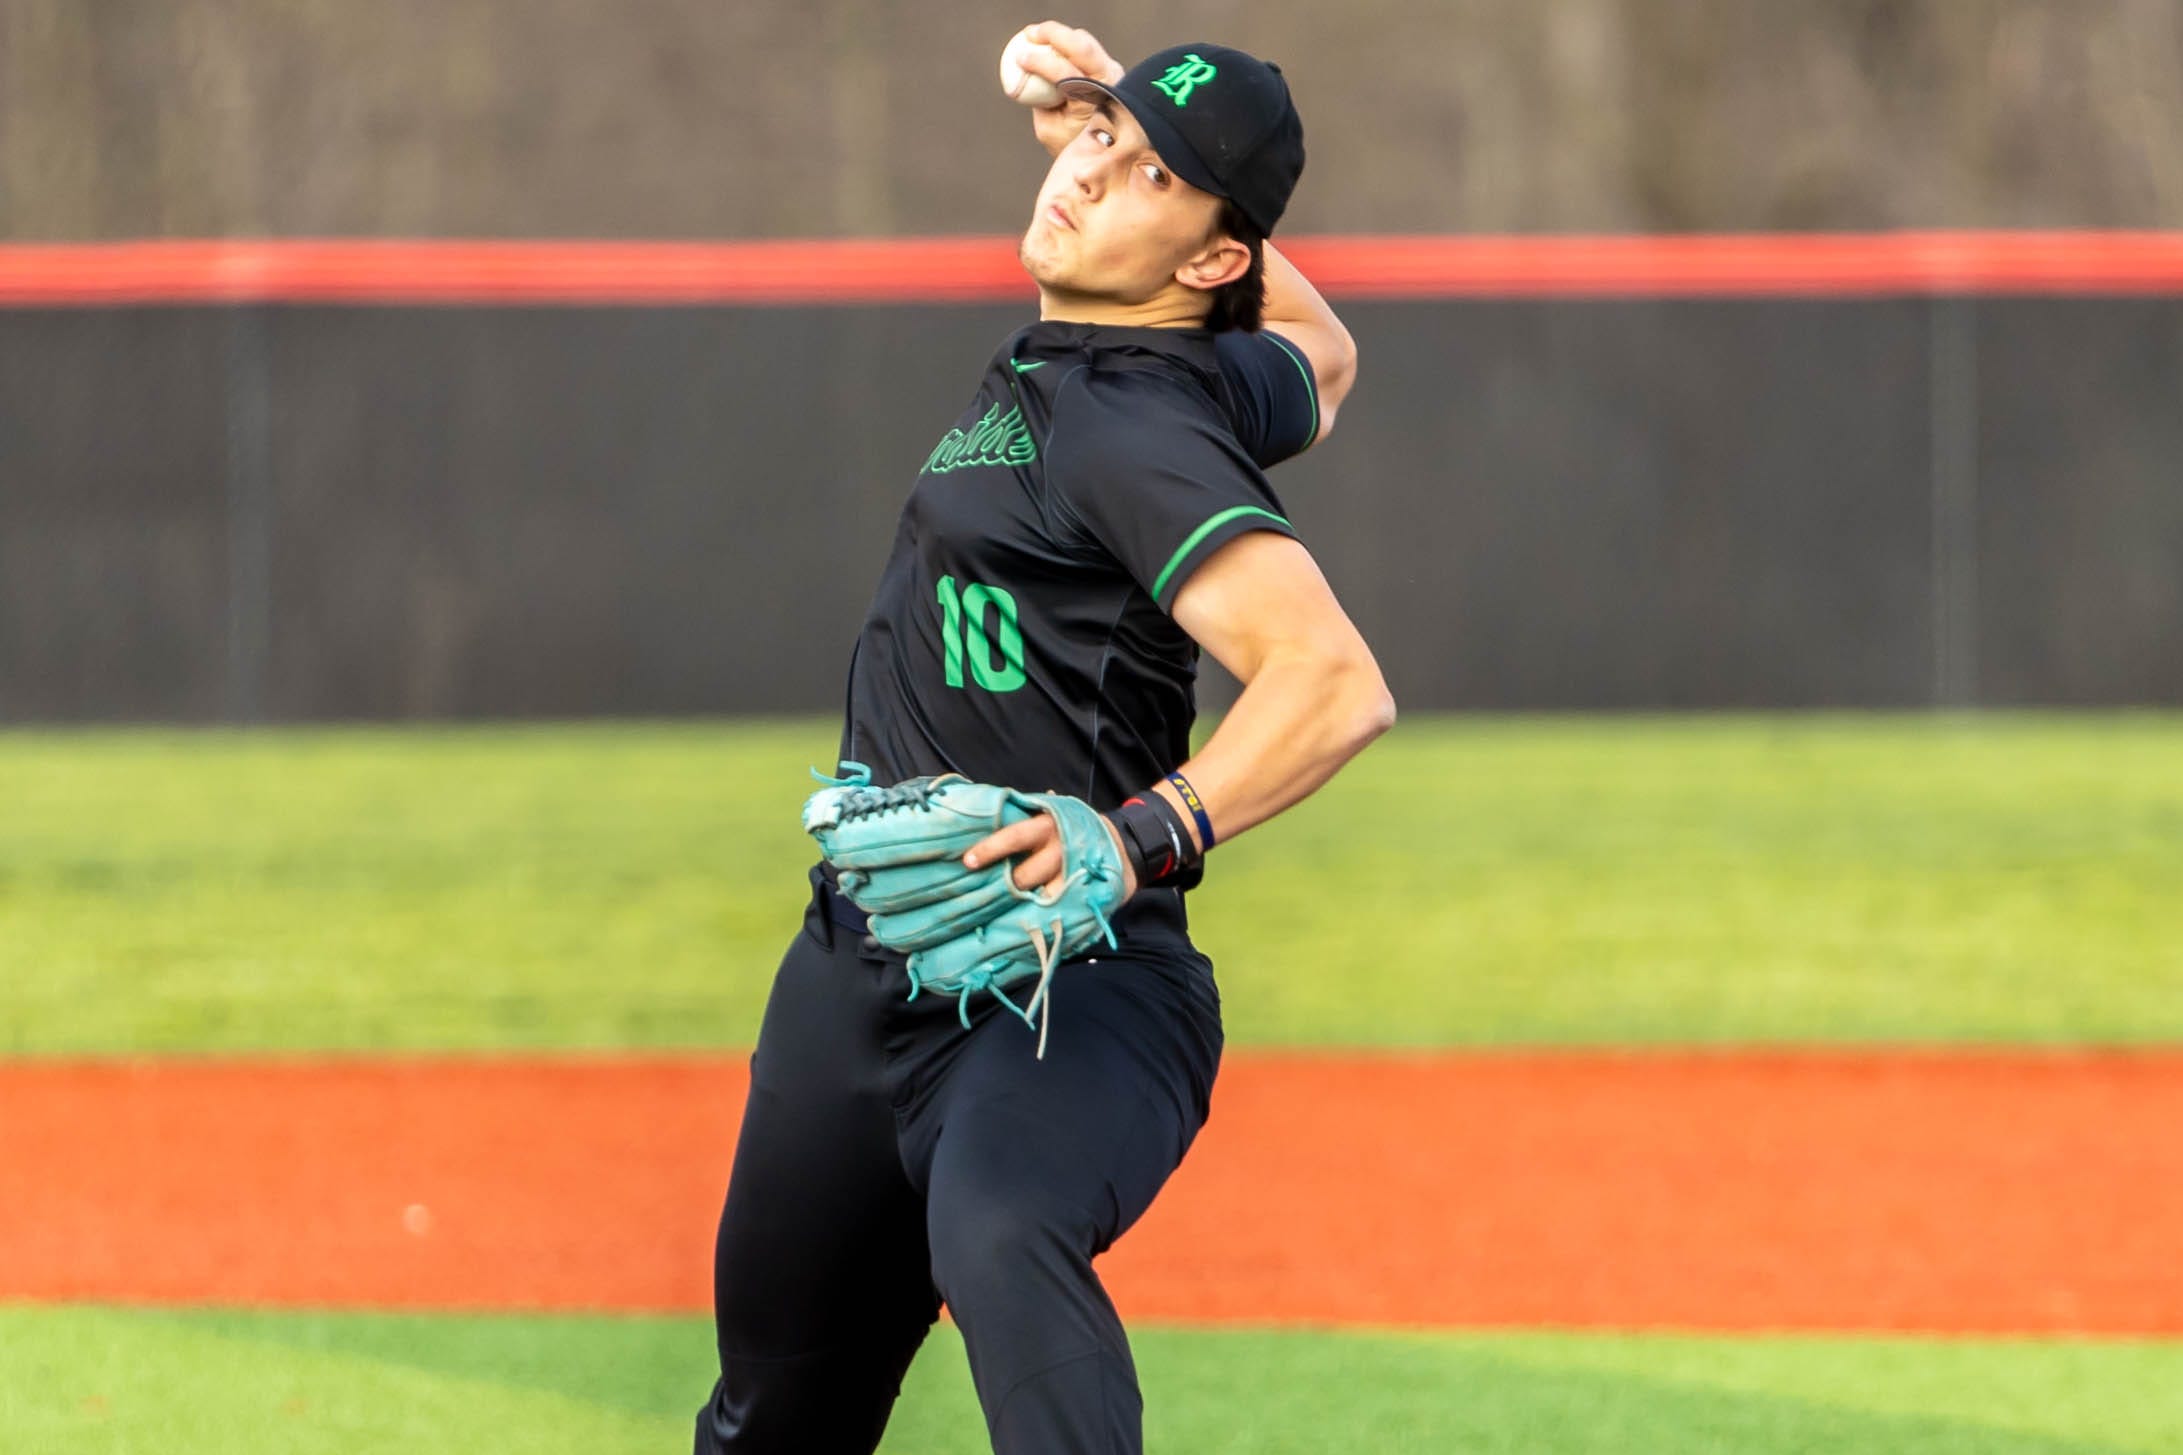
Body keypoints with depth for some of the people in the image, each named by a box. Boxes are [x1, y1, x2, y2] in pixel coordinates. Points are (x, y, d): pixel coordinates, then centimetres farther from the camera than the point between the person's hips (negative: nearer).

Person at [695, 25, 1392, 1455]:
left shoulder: (1134, 429, -16)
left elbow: (1337, 681, -29)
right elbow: (1318, 356, 35)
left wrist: (1150, 832, -43)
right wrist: (1121, 123, 32)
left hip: (1072, 991, -10)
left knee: (997, 1231, -41)